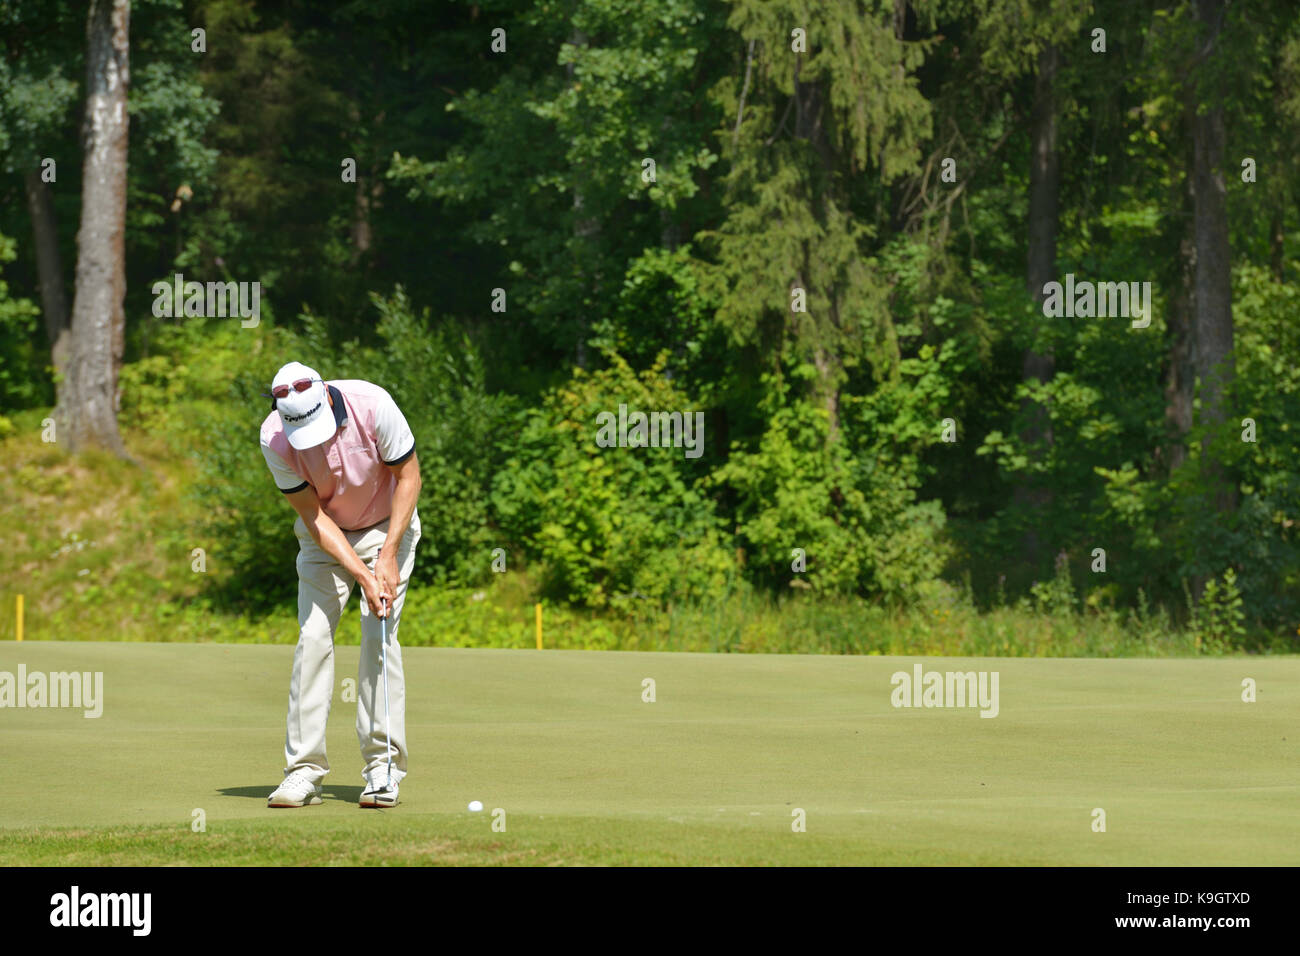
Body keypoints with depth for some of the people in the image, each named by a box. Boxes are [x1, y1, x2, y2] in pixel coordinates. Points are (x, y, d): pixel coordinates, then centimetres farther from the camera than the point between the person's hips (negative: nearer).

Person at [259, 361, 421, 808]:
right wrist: (362, 575, -26)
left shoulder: (372, 405, -29)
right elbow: (313, 515, -18)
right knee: (312, 637, -10)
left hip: (386, 525, -1)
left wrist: (388, 556, -19)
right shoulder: (274, 438, -24)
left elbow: (409, 475, -15)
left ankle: (384, 769, -9)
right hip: (325, 534, 1)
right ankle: (304, 771, -8)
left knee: (379, 637, -13)